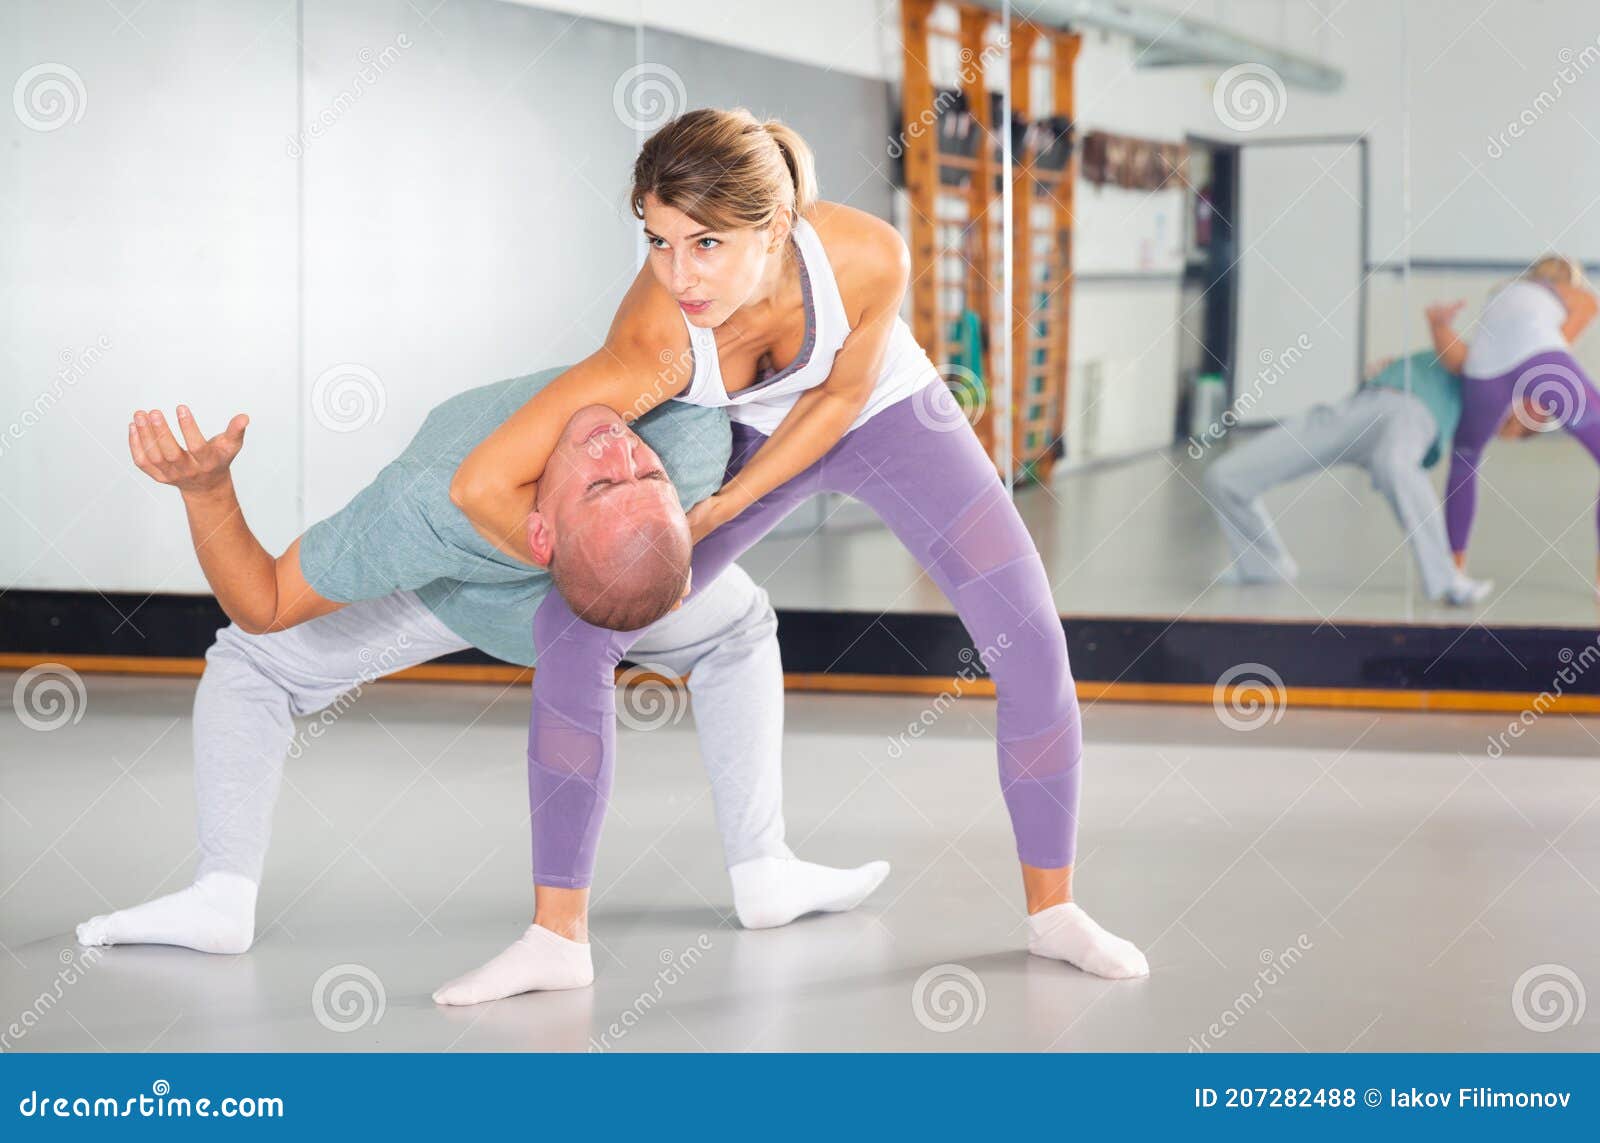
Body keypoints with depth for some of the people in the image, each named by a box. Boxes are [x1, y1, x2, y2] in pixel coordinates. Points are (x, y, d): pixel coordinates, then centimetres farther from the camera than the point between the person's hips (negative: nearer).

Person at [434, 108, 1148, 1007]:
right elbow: (481, 487, -39)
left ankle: (1054, 909, 13)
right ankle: (557, 933, -3)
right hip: (748, 431, 0)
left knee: (1033, 646, -9)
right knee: (574, 629, -14)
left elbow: (841, 396, -18)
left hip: (886, 414, 0)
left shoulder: (870, 256, -39)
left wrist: (721, 510, -22)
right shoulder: (655, 343, -41)